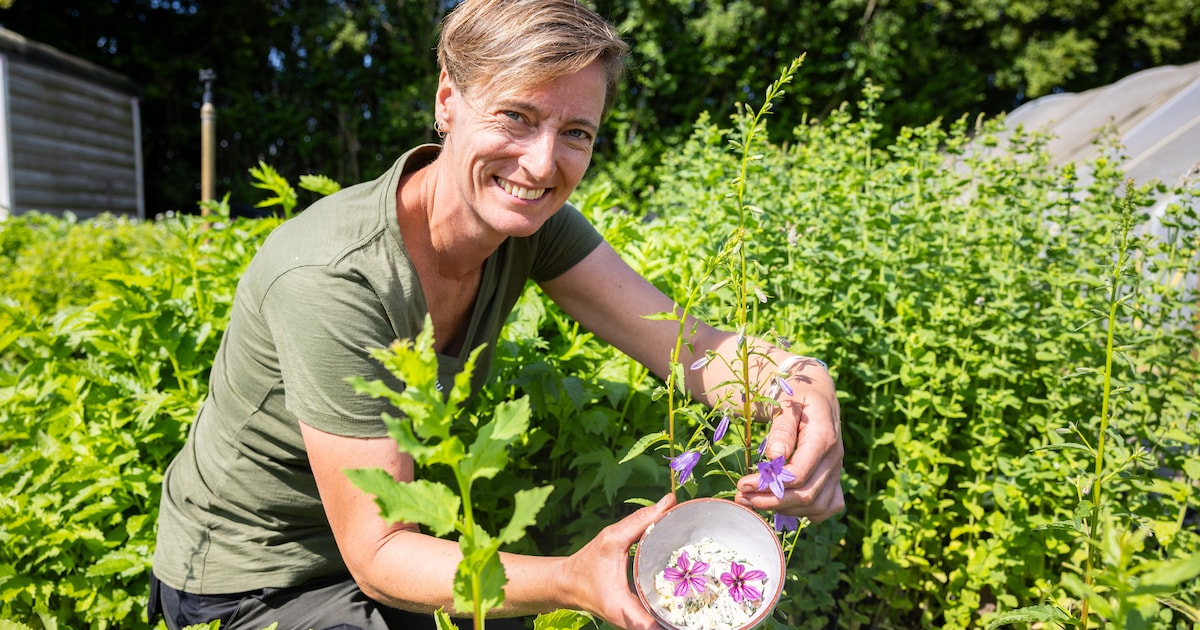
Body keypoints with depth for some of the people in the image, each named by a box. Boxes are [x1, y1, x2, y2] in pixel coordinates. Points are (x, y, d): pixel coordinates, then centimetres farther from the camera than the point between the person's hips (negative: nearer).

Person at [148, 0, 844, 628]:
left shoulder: (529, 220, -14)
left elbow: (688, 342, -21)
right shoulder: (332, 282, -32)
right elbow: (376, 553, -29)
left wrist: (805, 384, -42)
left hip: (387, 536, 6)